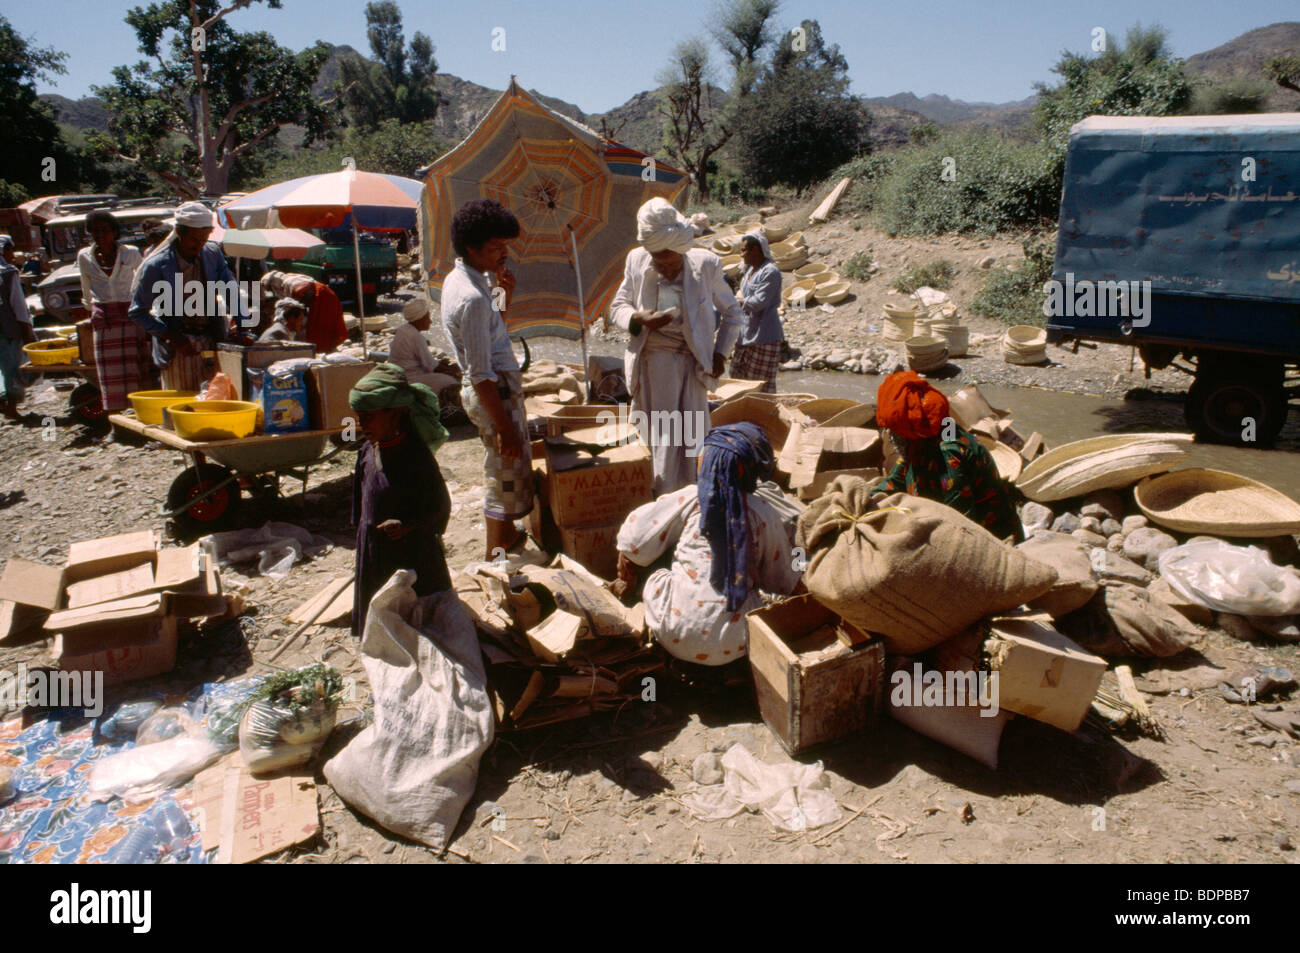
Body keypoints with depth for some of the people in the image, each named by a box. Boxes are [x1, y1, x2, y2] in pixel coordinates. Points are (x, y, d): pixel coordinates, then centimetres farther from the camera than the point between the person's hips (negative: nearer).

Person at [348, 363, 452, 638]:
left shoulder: (417, 457, -21)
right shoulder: (368, 452, 0)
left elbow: (441, 507, -16)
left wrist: (408, 525, -29)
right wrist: (364, 530, 17)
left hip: (413, 555, -7)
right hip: (374, 553, 7)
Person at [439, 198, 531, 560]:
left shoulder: (457, 279, 8)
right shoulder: (472, 298, -23)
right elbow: (481, 375, -25)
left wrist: (506, 293, 6)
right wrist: (505, 428, -22)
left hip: (500, 386, 10)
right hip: (495, 393, -10)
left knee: (506, 471, 24)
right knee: (506, 475, 0)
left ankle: (505, 534, 42)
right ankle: (497, 558, 13)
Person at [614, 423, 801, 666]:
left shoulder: (689, 499, -6)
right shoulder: (765, 515, -2)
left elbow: (635, 538, 3)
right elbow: (784, 583, 8)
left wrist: (626, 564, 24)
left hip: (676, 636, -1)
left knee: (655, 580, 25)